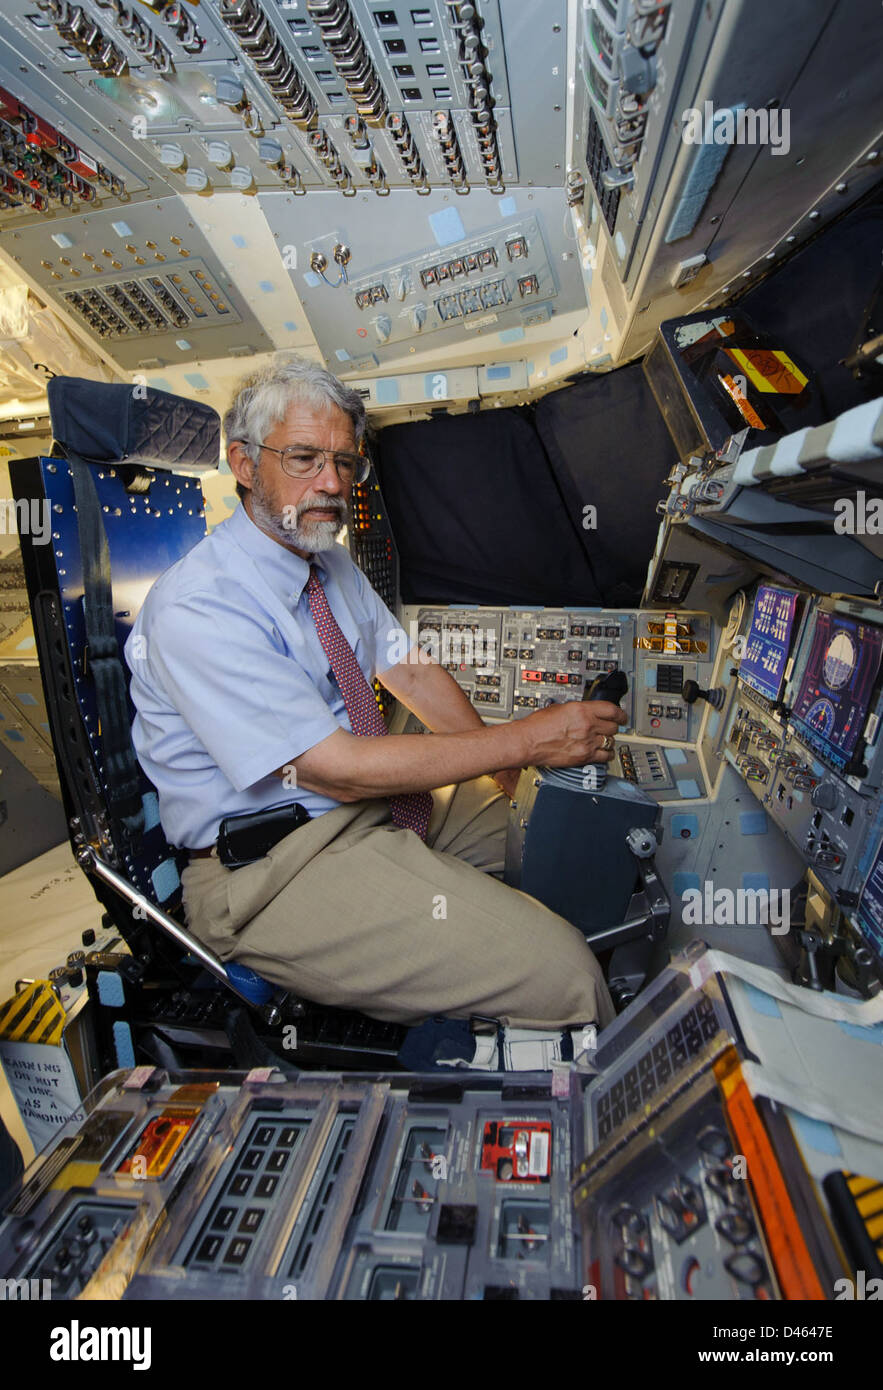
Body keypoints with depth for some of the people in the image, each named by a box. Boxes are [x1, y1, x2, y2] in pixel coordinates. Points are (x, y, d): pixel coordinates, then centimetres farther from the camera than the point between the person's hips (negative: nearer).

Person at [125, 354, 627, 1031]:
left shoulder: (332, 562, 8)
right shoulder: (197, 610, -22)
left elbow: (410, 670, 8)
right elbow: (336, 768, -26)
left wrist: (511, 779, -4)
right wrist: (528, 740, -23)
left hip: (382, 800, 9)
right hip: (272, 874, -8)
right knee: (557, 969, -19)